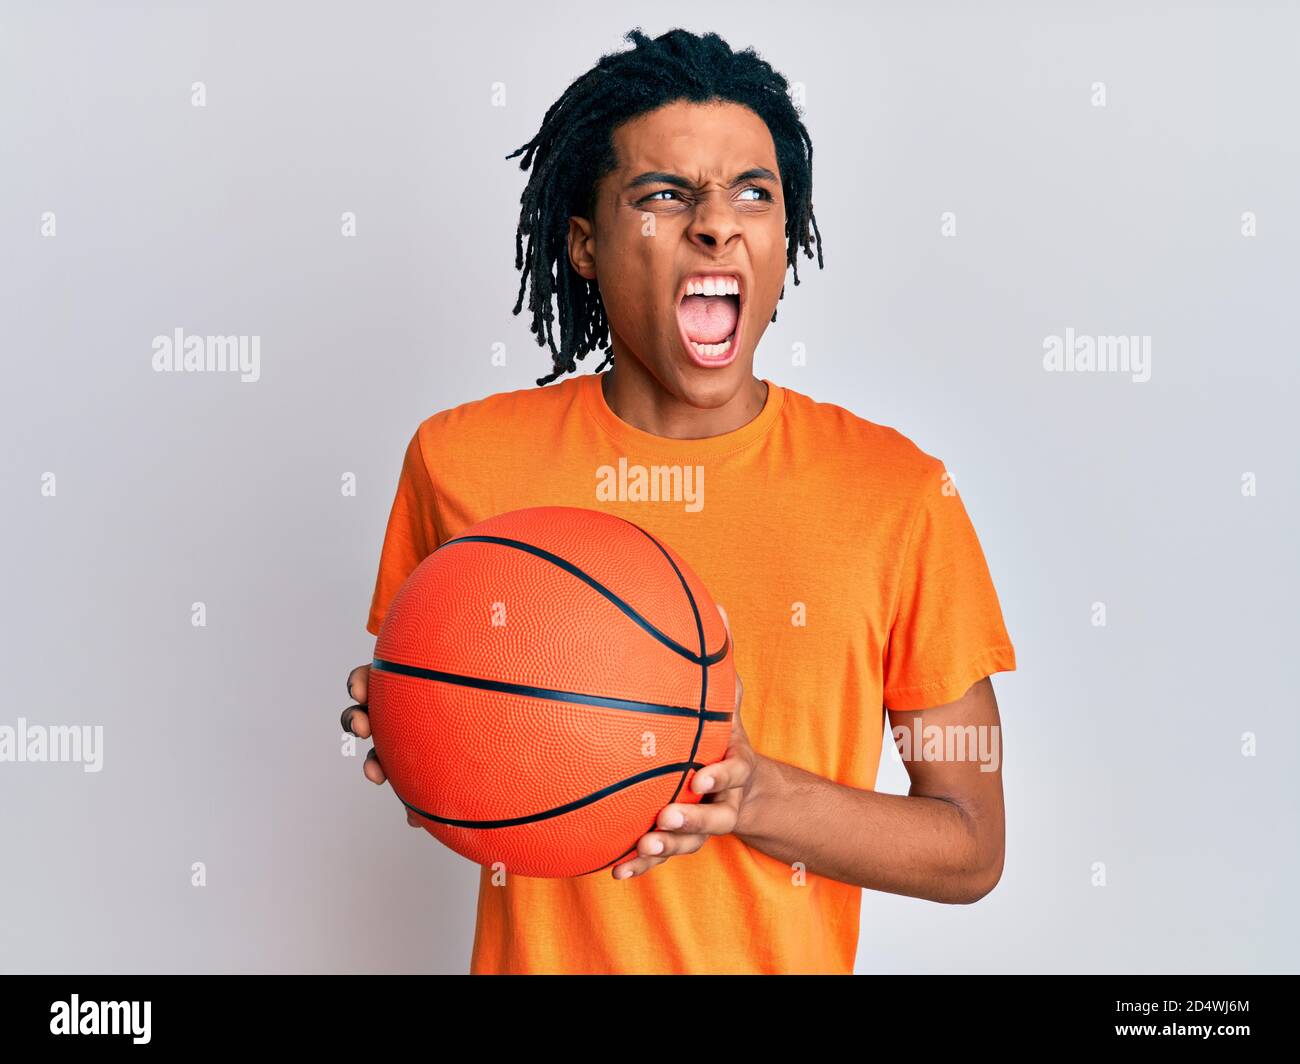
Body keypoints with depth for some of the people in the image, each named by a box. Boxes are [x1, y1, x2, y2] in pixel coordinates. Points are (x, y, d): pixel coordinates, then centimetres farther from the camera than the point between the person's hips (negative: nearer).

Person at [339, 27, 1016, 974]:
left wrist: (757, 797, -23)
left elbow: (971, 849, -8)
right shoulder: (460, 460, -10)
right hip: (538, 951, 1)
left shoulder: (900, 493, -12)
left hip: (787, 953, 0)